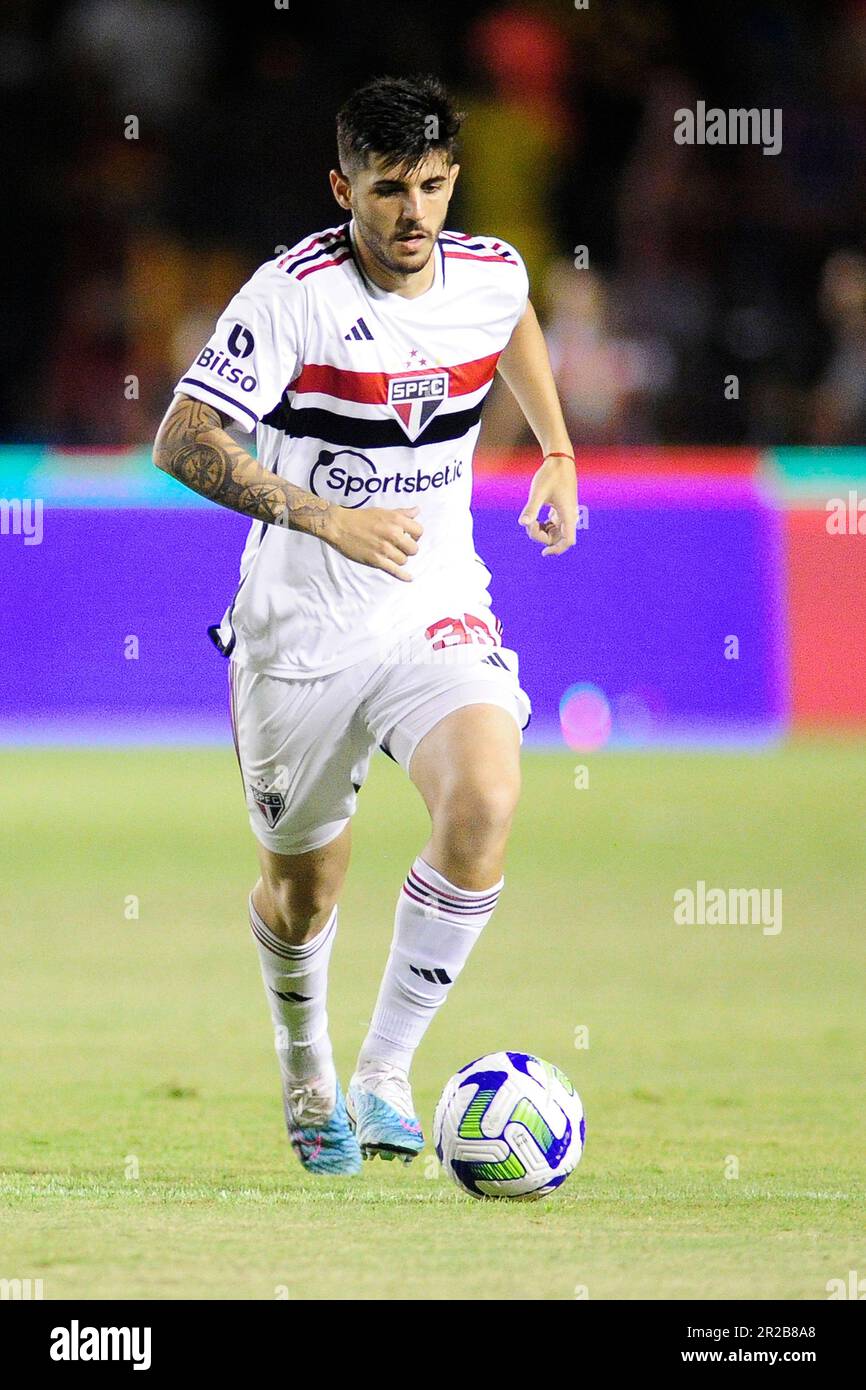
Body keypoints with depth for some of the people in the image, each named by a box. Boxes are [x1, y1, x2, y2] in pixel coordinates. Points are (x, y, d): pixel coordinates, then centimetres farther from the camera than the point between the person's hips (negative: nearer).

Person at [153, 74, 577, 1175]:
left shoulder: (491, 274, -2)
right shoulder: (294, 293, -16)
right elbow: (182, 442, -21)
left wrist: (557, 448, 22)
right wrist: (324, 516, -30)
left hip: (438, 615, 2)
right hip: (299, 630, -2)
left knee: (484, 805, -25)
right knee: (303, 887, 10)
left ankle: (384, 1075, -14)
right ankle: (306, 1074, 43)